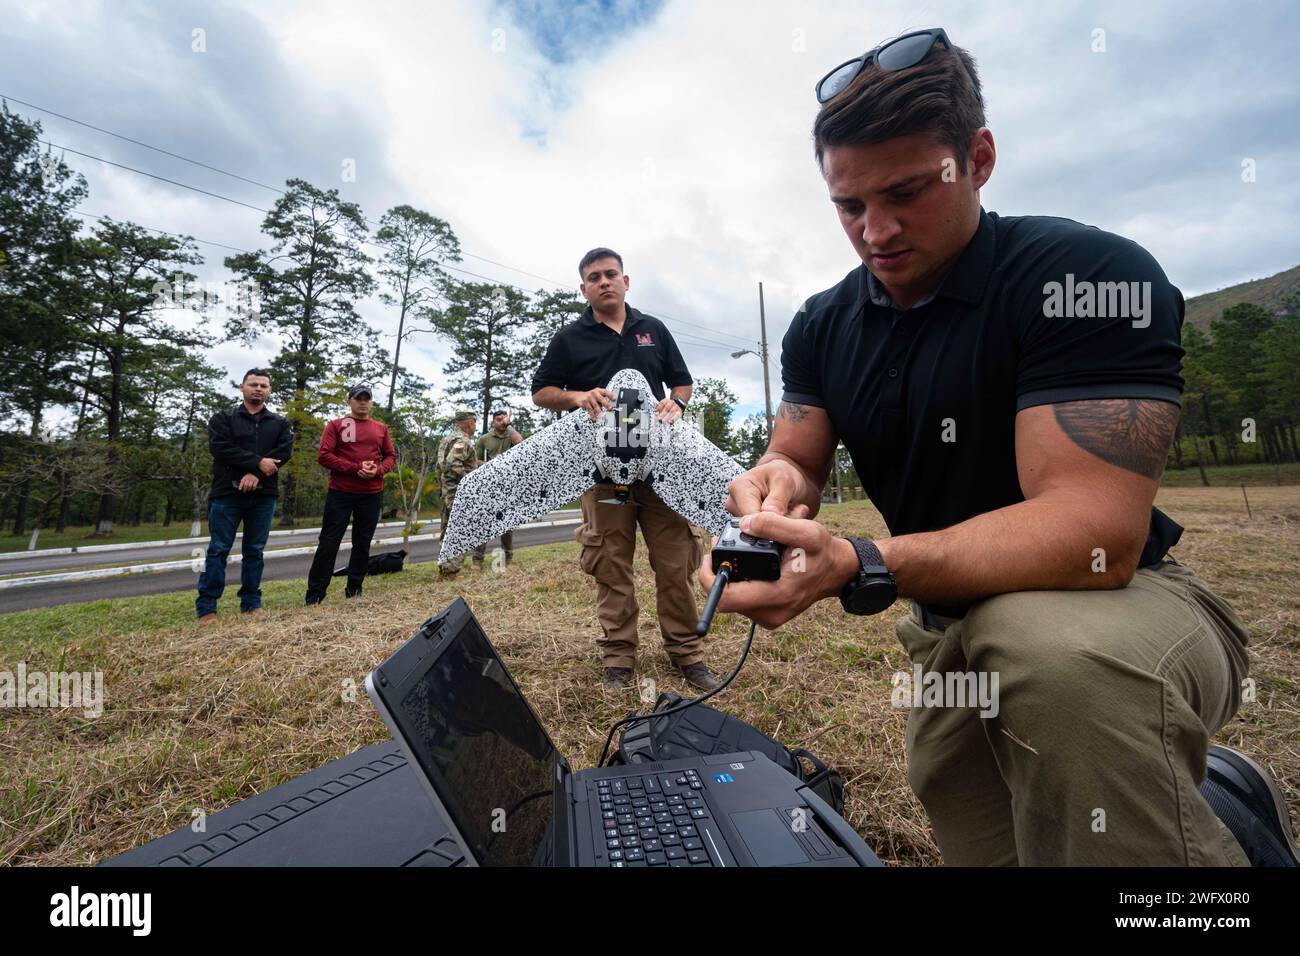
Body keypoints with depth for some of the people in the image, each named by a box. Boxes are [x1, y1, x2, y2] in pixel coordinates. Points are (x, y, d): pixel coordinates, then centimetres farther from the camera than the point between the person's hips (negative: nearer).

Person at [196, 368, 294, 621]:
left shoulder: (280, 423, 13)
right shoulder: (222, 418, 8)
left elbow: (284, 451, -4)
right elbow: (220, 448, -9)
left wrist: (256, 473, -16)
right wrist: (258, 462, -18)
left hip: (263, 495, 2)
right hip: (227, 493, -2)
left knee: (255, 551, 8)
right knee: (218, 550, 0)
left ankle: (251, 604, 14)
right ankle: (206, 607, 6)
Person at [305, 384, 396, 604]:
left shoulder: (381, 428, 11)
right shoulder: (336, 425, 3)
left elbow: (391, 456, 11)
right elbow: (324, 455, -5)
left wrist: (378, 470, -10)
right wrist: (355, 468, -15)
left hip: (372, 494, 3)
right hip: (340, 493, -3)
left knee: (363, 543, 9)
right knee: (329, 542, 0)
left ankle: (354, 589, 20)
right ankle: (315, 592, 8)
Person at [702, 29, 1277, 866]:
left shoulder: (1088, 275, -20)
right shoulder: (822, 327, -1)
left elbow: (1094, 531, -31)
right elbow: (799, 462, -3)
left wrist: (856, 568, -42)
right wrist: (779, 483, -27)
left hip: (1120, 603, -5)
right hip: (955, 626, 6)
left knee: (1052, 652, -40)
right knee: (984, 844, 16)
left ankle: (1207, 813, -7)